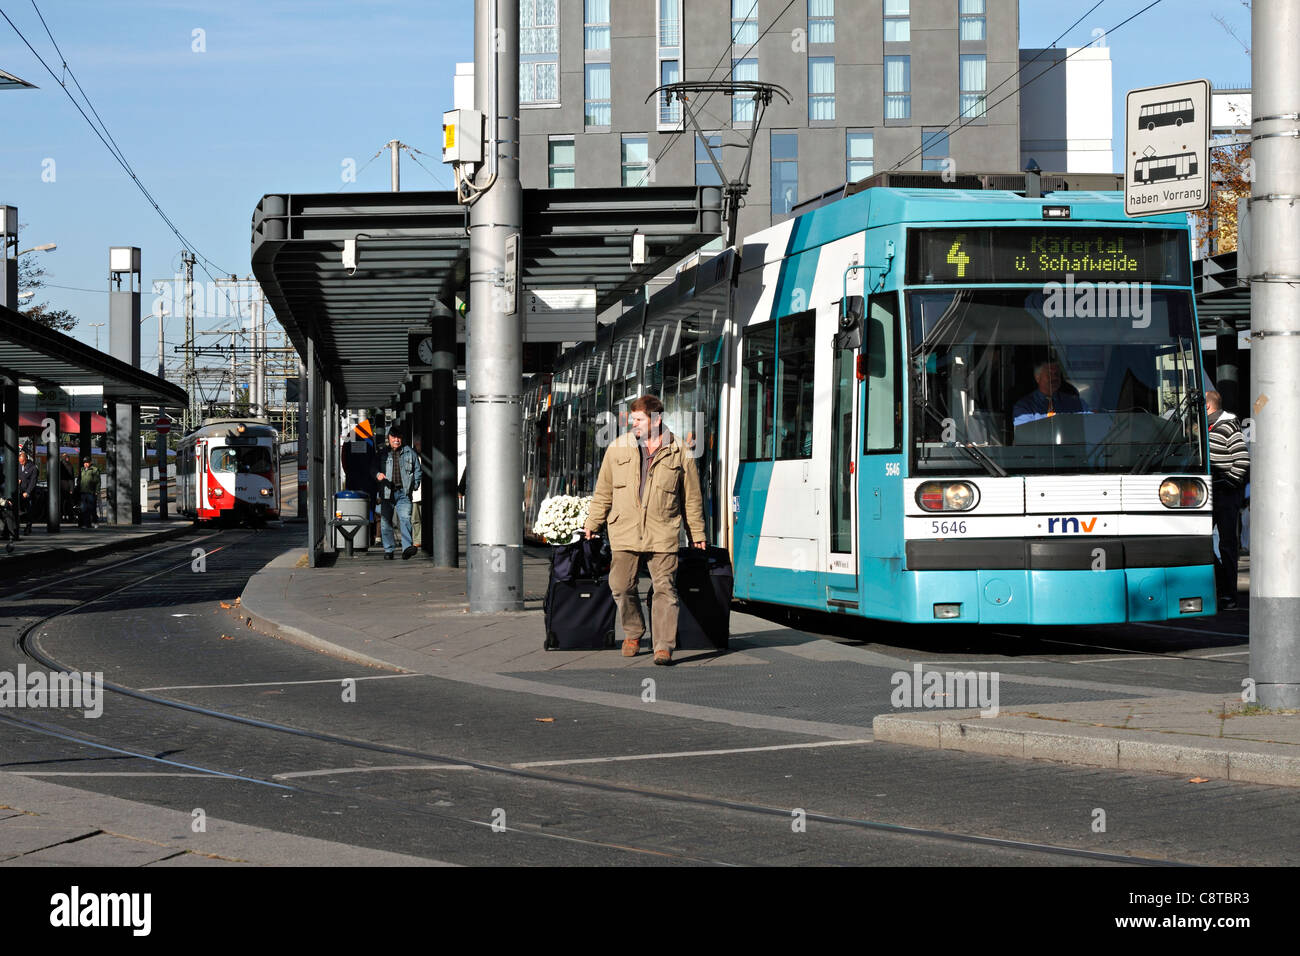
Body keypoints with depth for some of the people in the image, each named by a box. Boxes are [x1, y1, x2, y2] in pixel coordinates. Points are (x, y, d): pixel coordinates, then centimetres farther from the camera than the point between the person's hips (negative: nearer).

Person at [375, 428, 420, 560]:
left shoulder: (408, 452, 11)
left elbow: (417, 469, 19)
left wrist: (415, 485, 8)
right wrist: (378, 474, -13)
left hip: (403, 493, -1)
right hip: (387, 493, 1)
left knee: (405, 519, -17)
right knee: (386, 522, 3)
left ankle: (407, 547, -27)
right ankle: (388, 549, 14)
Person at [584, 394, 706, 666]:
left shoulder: (680, 453, 4)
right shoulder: (618, 448, 9)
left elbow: (692, 498, 11)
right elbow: (603, 491, 16)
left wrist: (697, 534, 13)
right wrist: (592, 524, 16)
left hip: (662, 534, -2)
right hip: (625, 532, 2)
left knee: (665, 587, -7)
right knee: (621, 585, -2)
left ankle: (664, 646, -4)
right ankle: (633, 633, 22)